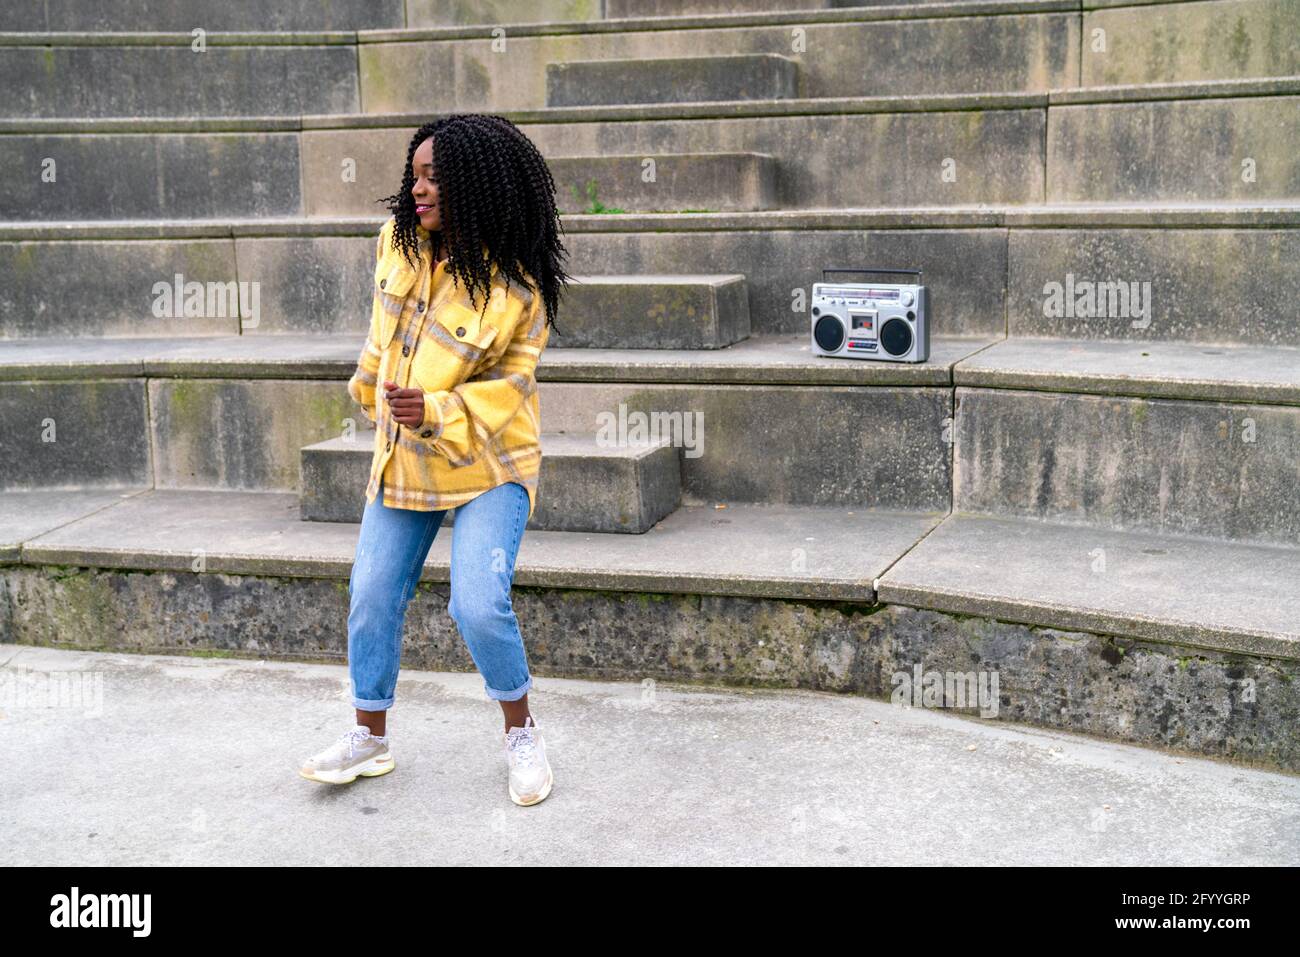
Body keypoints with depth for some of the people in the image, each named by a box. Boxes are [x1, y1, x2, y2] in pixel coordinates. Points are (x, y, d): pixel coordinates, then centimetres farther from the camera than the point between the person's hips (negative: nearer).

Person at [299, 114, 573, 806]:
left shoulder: (515, 287, -18)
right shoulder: (398, 242, -2)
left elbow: (509, 382, -13)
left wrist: (438, 410, -27)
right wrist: (372, 393, 26)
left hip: (485, 464, -5)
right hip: (402, 458, 6)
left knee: (479, 606, -16)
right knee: (372, 599, 8)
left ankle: (521, 734, 9)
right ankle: (370, 737, 27)